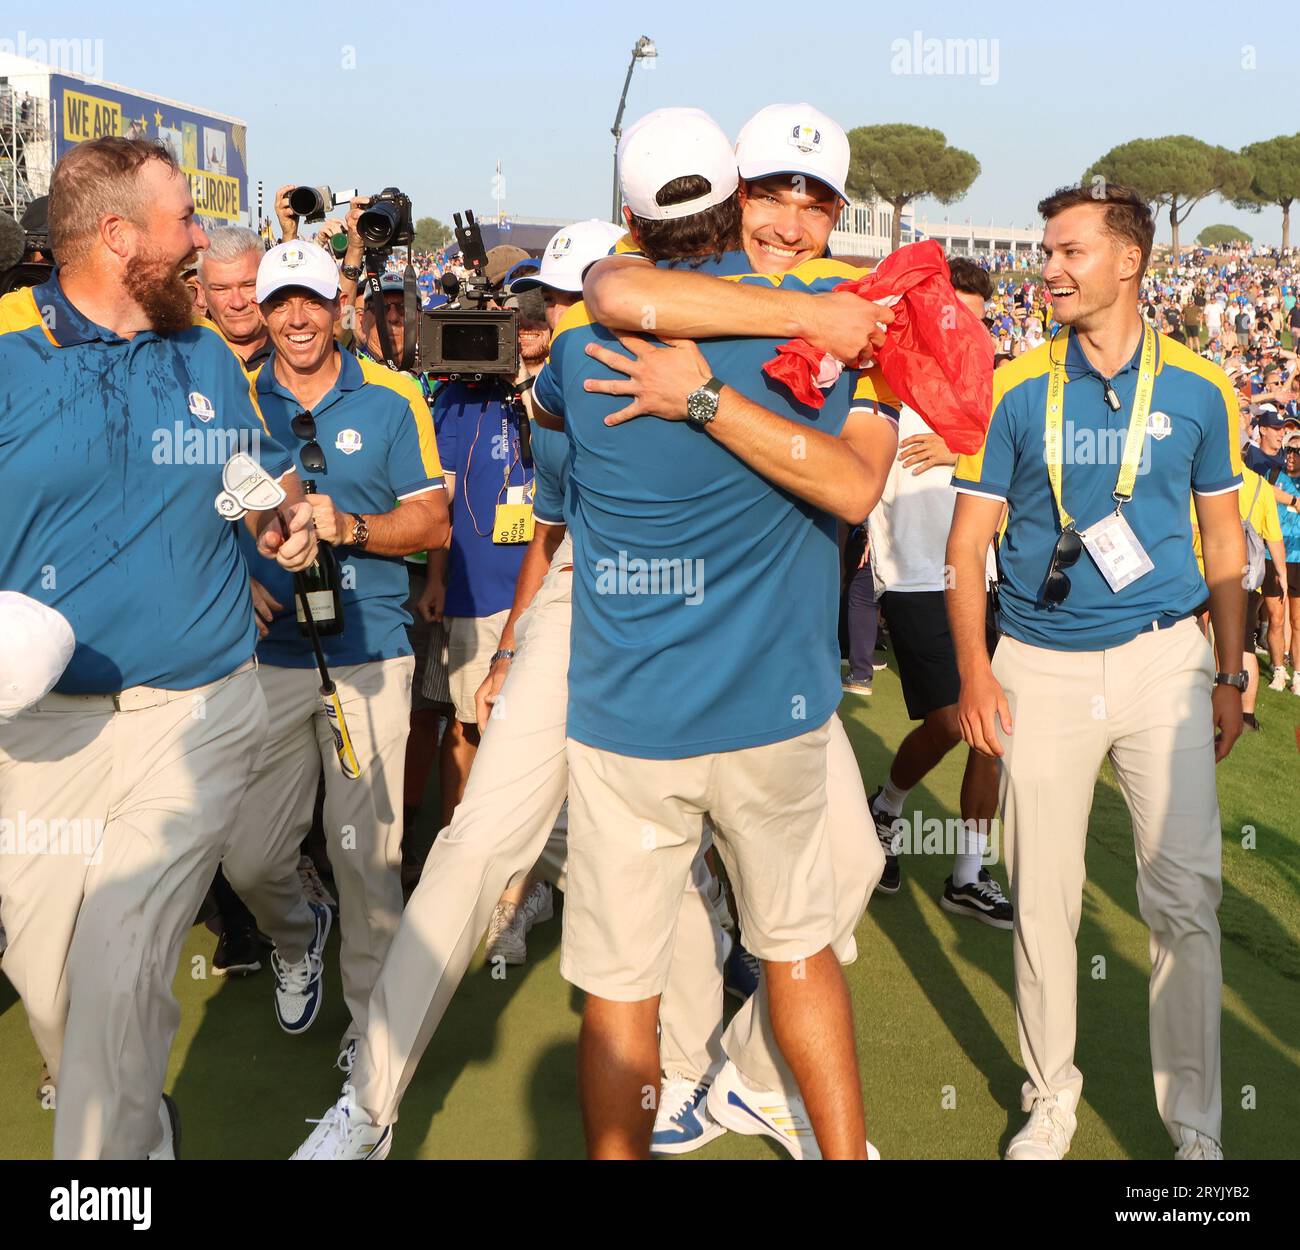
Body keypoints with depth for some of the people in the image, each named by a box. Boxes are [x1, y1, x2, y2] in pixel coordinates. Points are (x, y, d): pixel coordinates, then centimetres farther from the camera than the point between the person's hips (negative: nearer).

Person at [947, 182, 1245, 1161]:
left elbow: (1224, 540, 10)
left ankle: (1196, 1122, 13)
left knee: (1186, 894, -2)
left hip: (1163, 659, 0)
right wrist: (974, 668, -8)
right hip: (1040, 667, 0)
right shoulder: (1015, 390, 0)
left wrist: (1230, 675, 6)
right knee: (1044, 897, 6)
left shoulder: (1196, 389, 3)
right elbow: (969, 541, 2)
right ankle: (1051, 1099, 24)